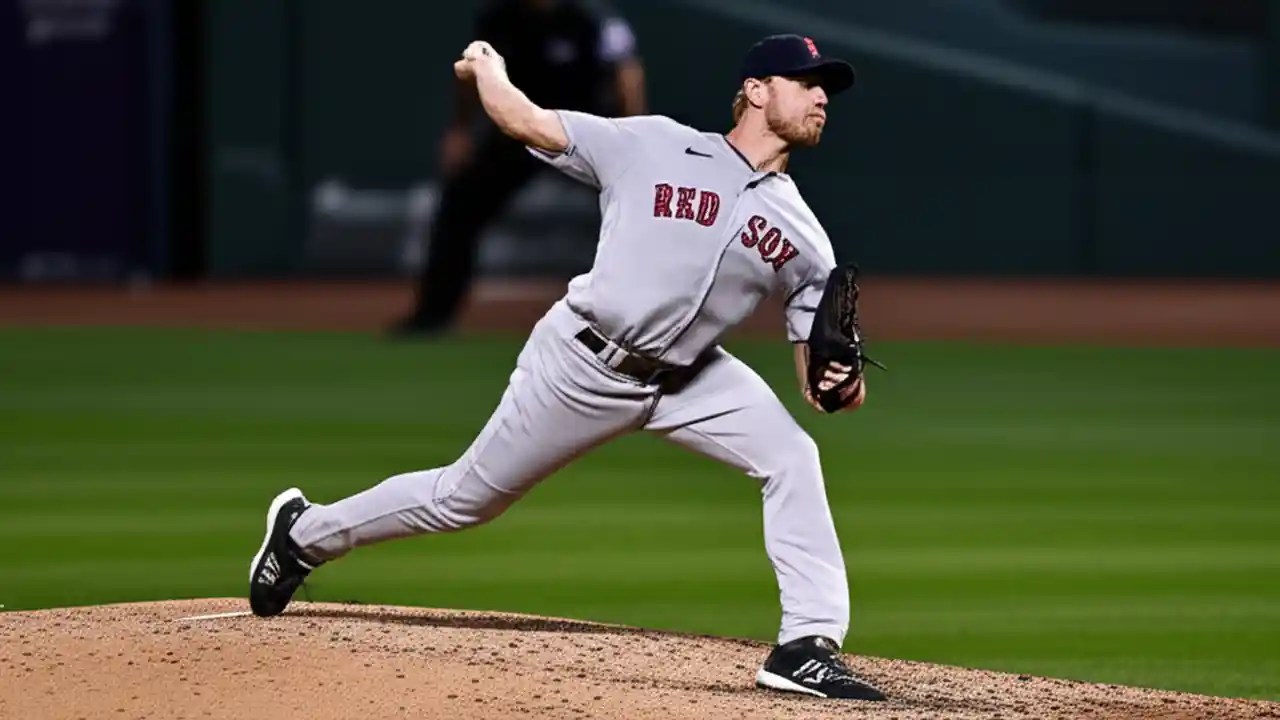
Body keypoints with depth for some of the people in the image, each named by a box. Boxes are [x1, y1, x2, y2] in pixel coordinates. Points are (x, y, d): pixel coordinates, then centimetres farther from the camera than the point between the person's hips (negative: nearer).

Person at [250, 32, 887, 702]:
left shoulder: (805, 239, 0)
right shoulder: (652, 147, -11)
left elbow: (812, 351, 3)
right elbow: (525, 122, -6)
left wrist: (834, 384, -19)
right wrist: (487, 68, 12)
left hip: (688, 378, 4)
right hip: (582, 365, -4)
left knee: (793, 458, -17)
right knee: (466, 497, 8)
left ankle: (807, 647, -15)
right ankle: (306, 532, 31)